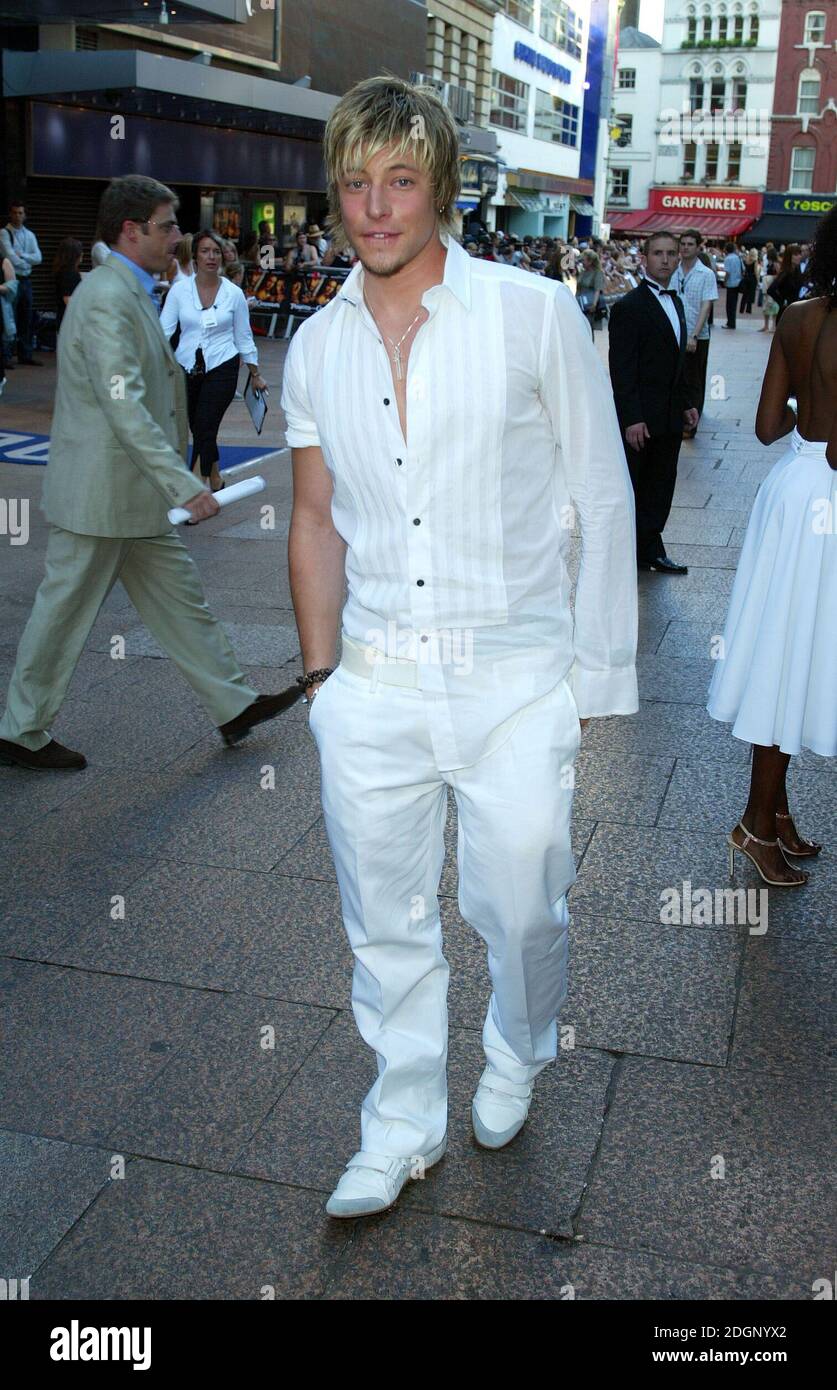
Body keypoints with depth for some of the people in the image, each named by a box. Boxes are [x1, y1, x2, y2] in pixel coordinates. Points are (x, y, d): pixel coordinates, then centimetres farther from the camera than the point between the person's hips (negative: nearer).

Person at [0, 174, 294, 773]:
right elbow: (125, 408, -29)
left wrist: (174, 482, 24)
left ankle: (234, 705, 23)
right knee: (66, 613, 3)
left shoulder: (131, 292, 13)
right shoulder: (107, 298, -19)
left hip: (135, 494, 10)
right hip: (100, 494, -10)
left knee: (180, 598, 14)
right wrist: (184, 485, -34)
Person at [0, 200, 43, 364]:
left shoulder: (30, 235, 14)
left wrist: (21, 255, -11)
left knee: (26, 319, 8)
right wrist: (27, 262, -5)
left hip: (26, 280, 6)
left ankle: (25, 355, 14)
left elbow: (38, 258, 2)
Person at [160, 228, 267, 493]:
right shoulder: (179, 290, -1)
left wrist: (255, 374, 13)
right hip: (186, 368, 2)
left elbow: (244, 337, 9)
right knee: (199, 429, 13)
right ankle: (215, 480, 34)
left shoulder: (233, 293, 0)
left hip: (221, 369, -2)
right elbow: (164, 329, -4)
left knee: (204, 429, -13)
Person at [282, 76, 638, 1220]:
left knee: (520, 910, 7)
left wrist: (600, 666, -2)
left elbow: (602, 496, -1)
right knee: (386, 921, 12)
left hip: (515, 681, -3)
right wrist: (322, 674, 11)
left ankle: (517, 1054, 41)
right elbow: (317, 518, 13)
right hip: (374, 686, 3)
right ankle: (404, 1123, 34)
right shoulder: (317, 346, 6)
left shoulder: (535, 314, -5)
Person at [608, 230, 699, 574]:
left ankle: (649, 549, 20)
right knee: (630, 488, 2)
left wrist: (687, 403, 14)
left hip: (670, 417, 8)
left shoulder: (675, 302, 15)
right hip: (640, 417, -8)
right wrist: (632, 419, -21)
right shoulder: (629, 307, -11)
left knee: (661, 486, 11)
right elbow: (621, 369, -16)